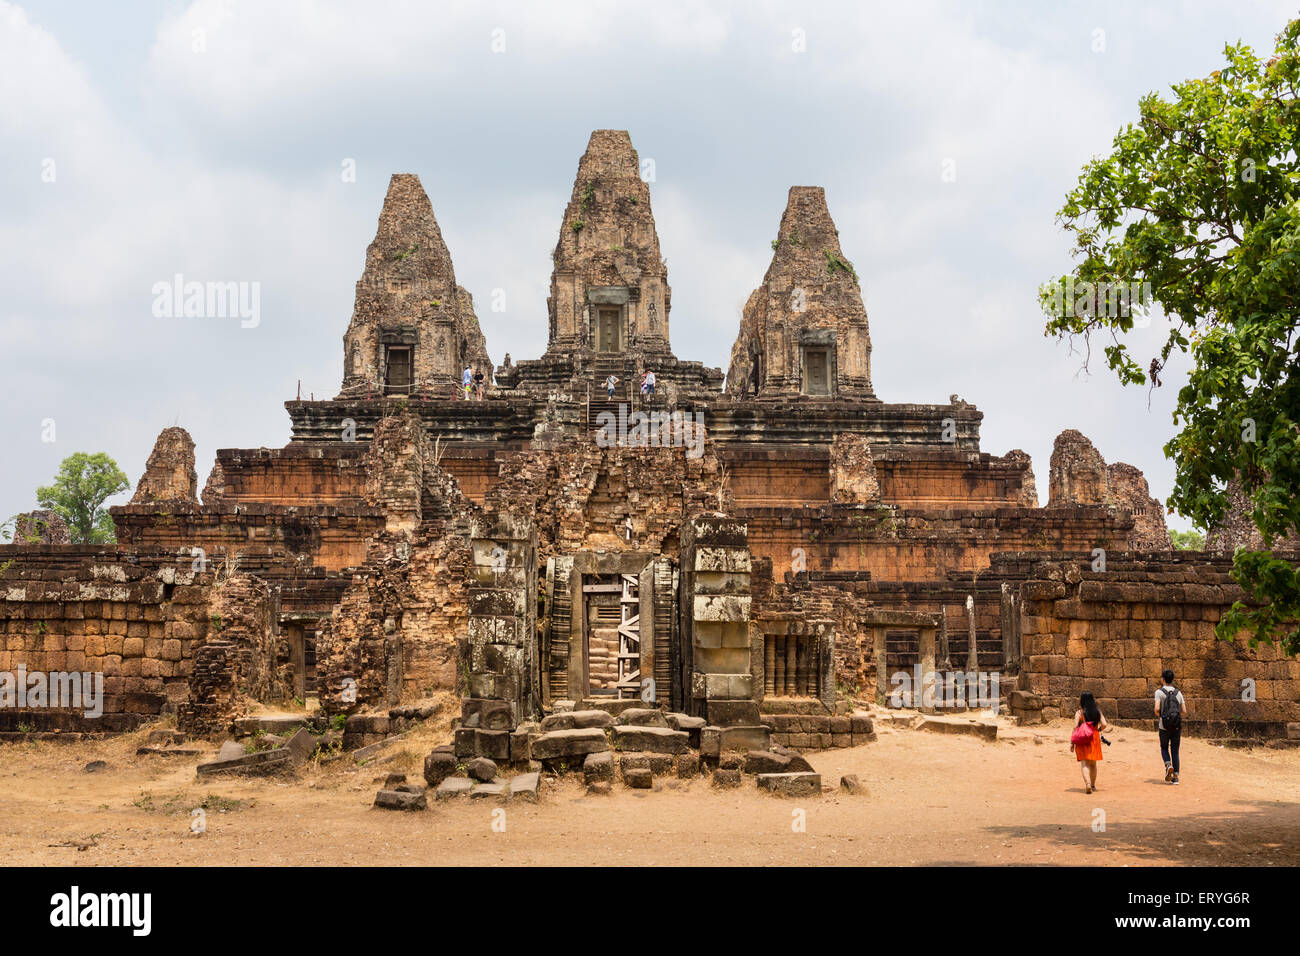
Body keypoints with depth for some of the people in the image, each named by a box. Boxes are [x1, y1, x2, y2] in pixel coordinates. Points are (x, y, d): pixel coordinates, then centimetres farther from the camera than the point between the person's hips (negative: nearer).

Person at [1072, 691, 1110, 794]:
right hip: (1095, 739, 4)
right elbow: (1104, 725, -3)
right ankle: (1093, 785, 28)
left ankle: (1087, 783, -24)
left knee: (1084, 763, -4)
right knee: (1093, 763, 18)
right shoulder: (1097, 711, 3)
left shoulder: (1079, 712, -8)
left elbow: (1075, 728, -12)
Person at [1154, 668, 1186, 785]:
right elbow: (1184, 712, 3)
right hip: (1177, 726, 3)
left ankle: (1168, 765, -11)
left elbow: (1157, 709, -17)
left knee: (1164, 748, 16)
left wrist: (1158, 716, 4)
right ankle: (1175, 776, 5)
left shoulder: (1159, 692, -6)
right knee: (1175, 751, 9)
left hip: (1164, 726, -3)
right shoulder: (1178, 693, 6)